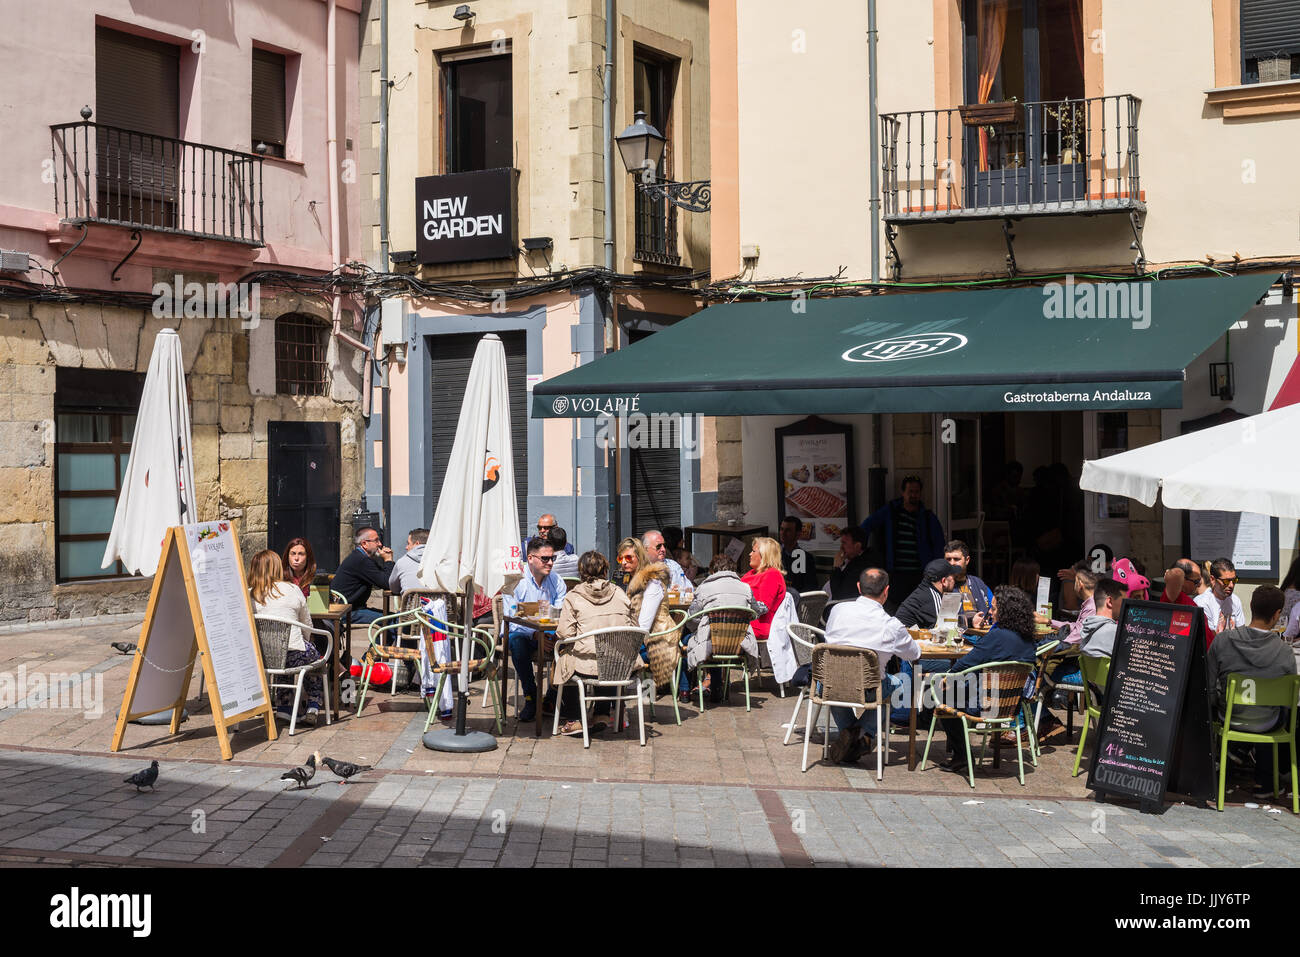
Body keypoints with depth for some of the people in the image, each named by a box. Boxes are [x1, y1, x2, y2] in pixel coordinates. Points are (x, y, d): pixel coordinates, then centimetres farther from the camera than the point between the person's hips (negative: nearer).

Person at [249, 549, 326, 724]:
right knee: (315, 655, 30)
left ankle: (284, 707, 26)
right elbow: (307, 626, 10)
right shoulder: (292, 589, 2)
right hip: (294, 655, -3)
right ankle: (313, 707, 20)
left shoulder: (249, 595, 3)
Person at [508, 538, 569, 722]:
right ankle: (530, 697, -22)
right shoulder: (516, 582, -9)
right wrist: (535, 635, -35)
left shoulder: (557, 582, 4)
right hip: (522, 633, -3)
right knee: (517, 641, -37)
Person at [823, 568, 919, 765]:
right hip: (867, 690, -3)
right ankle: (862, 732, 15)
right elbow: (914, 654, 3)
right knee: (899, 682, 29)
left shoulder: (838, 610, -8)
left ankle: (847, 734, 30)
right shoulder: (891, 625, -15)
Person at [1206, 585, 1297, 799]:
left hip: (1229, 718, 1)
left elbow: (1208, 687, -12)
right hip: (1265, 725, -1)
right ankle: (1263, 783, 39)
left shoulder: (1223, 640, -19)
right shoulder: (1285, 652, -21)